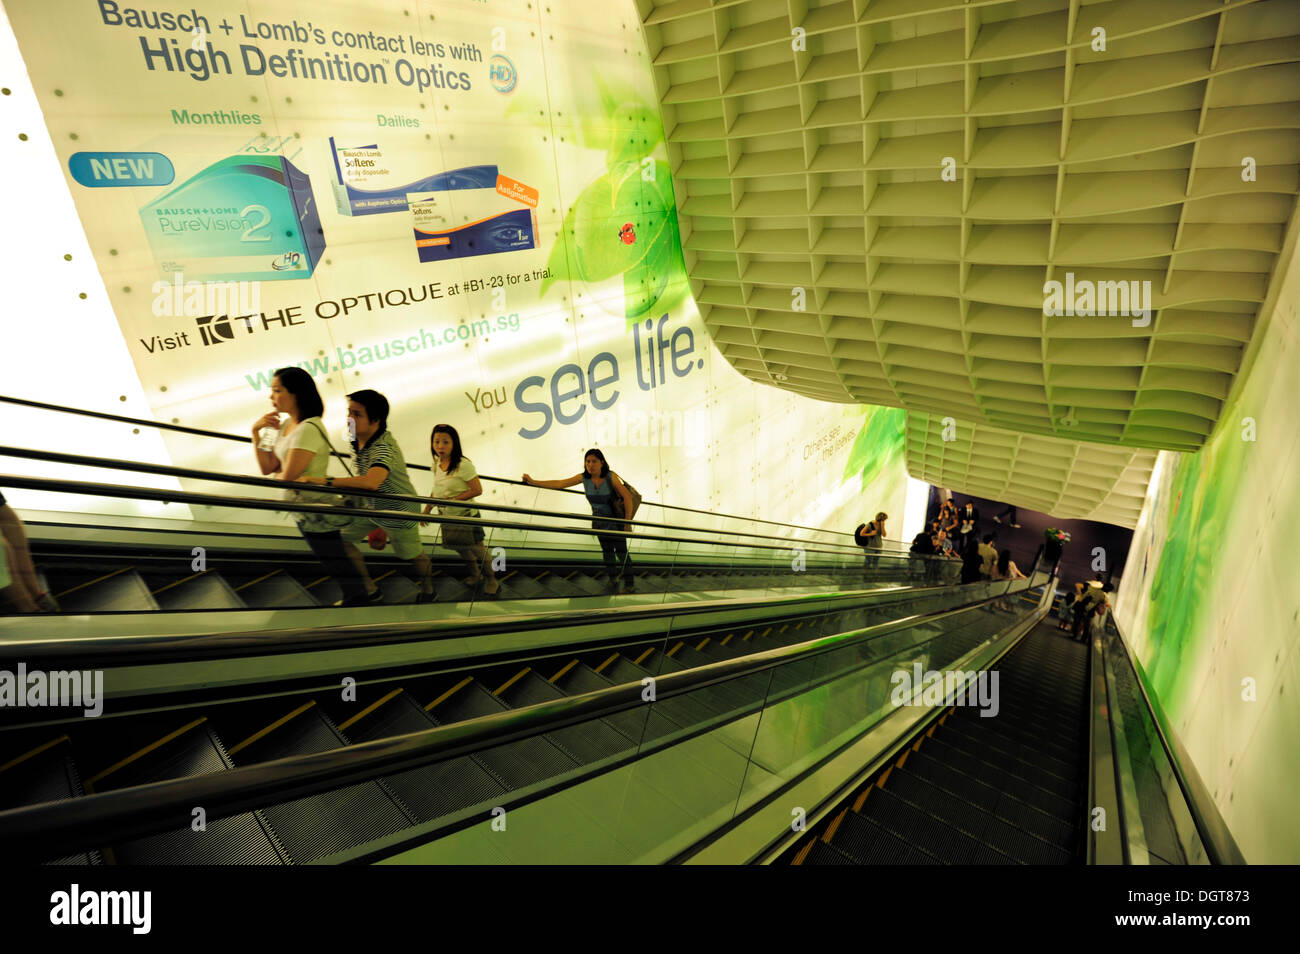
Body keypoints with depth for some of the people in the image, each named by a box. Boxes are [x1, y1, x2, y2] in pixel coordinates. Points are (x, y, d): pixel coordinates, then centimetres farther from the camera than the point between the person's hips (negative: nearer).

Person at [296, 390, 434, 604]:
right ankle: (367, 588, 17)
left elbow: (371, 482, -56)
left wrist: (325, 481, -57)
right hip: (369, 506, 8)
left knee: (411, 554, 11)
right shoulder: (357, 440, -7)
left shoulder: (384, 448, -37)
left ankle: (427, 590, 43)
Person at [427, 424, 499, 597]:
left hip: (465, 515, -7)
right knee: (460, 547, 21)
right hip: (447, 517, 7)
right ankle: (475, 575, 43)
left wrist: (453, 500, -25)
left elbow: (477, 490, -23)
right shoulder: (437, 464, -1)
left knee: (477, 548, 2)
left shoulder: (463, 464, -24)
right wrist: (427, 509, 9)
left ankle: (492, 579, 23)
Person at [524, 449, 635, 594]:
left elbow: (627, 496, -22)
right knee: (607, 551, 16)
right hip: (599, 519, 5)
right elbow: (558, 484, -8)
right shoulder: (583, 477, -10)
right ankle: (613, 579, 34)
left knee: (621, 552, -5)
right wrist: (533, 482, -11)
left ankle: (629, 585, 7)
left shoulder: (611, 476, -22)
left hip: (615, 519, -4)